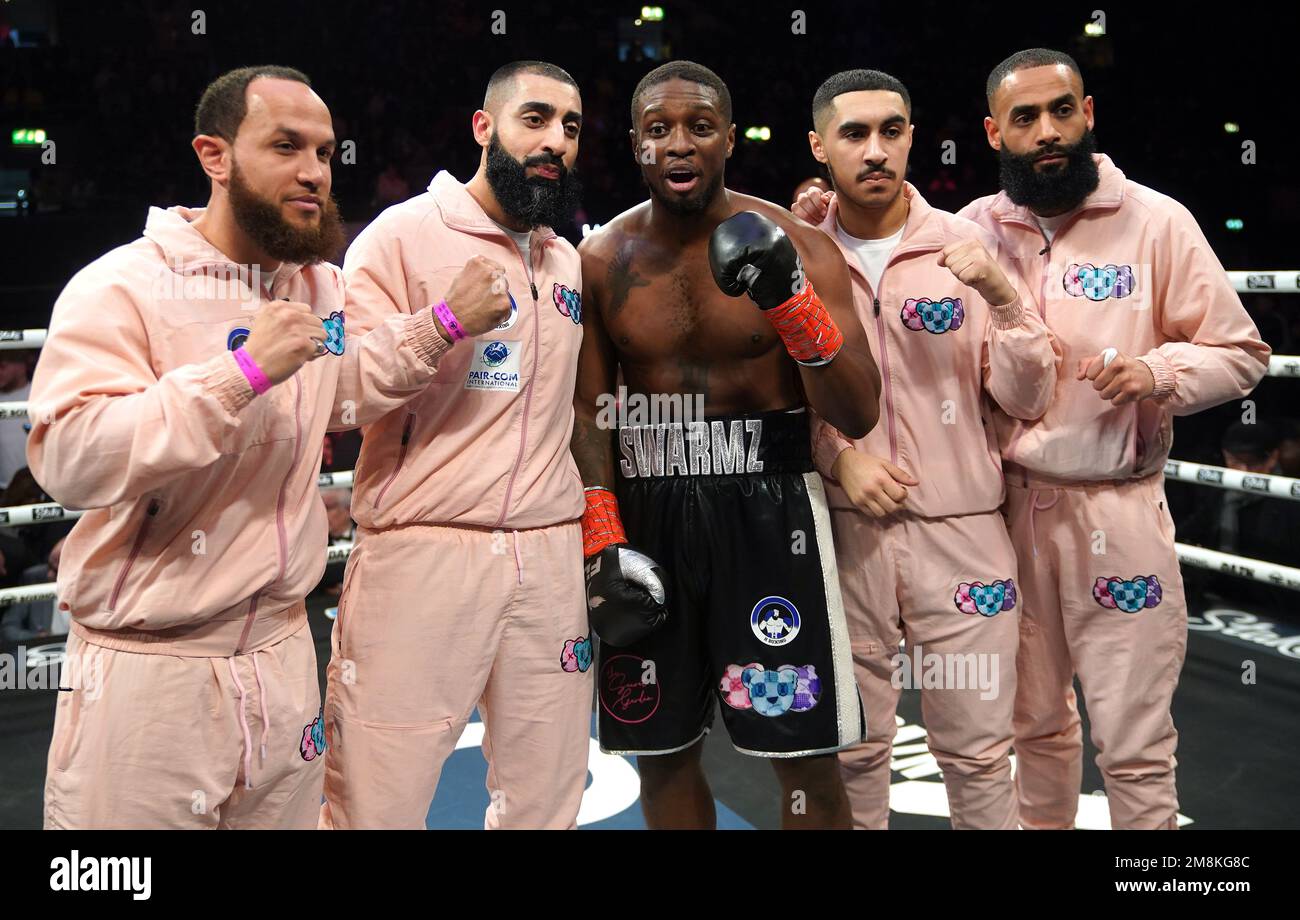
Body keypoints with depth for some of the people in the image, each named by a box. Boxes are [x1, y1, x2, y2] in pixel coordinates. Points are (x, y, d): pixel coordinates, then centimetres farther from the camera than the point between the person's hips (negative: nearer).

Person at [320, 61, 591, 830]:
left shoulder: (569, 261, 15)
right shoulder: (405, 233, -4)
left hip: (549, 556, 6)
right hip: (423, 551, -5)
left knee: (547, 798, 12)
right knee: (379, 801, 3)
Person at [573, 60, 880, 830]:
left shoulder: (799, 247, -5)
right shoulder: (601, 262, 2)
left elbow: (859, 416, -9)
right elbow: (588, 410, 5)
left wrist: (790, 299, -22)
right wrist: (602, 542, -5)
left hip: (770, 507, -2)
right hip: (648, 511, 3)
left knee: (807, 761, 2)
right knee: (662, 754, 13)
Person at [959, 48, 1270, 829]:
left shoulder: (1156, 221, -4)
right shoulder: (973, 230, 3)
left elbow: (1242, 354, 0)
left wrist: (1158, 371, -20)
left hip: (1116, 508, -2)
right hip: (1008, 504, 3)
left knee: (1133, 742, 4)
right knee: (1035, 719, 19)